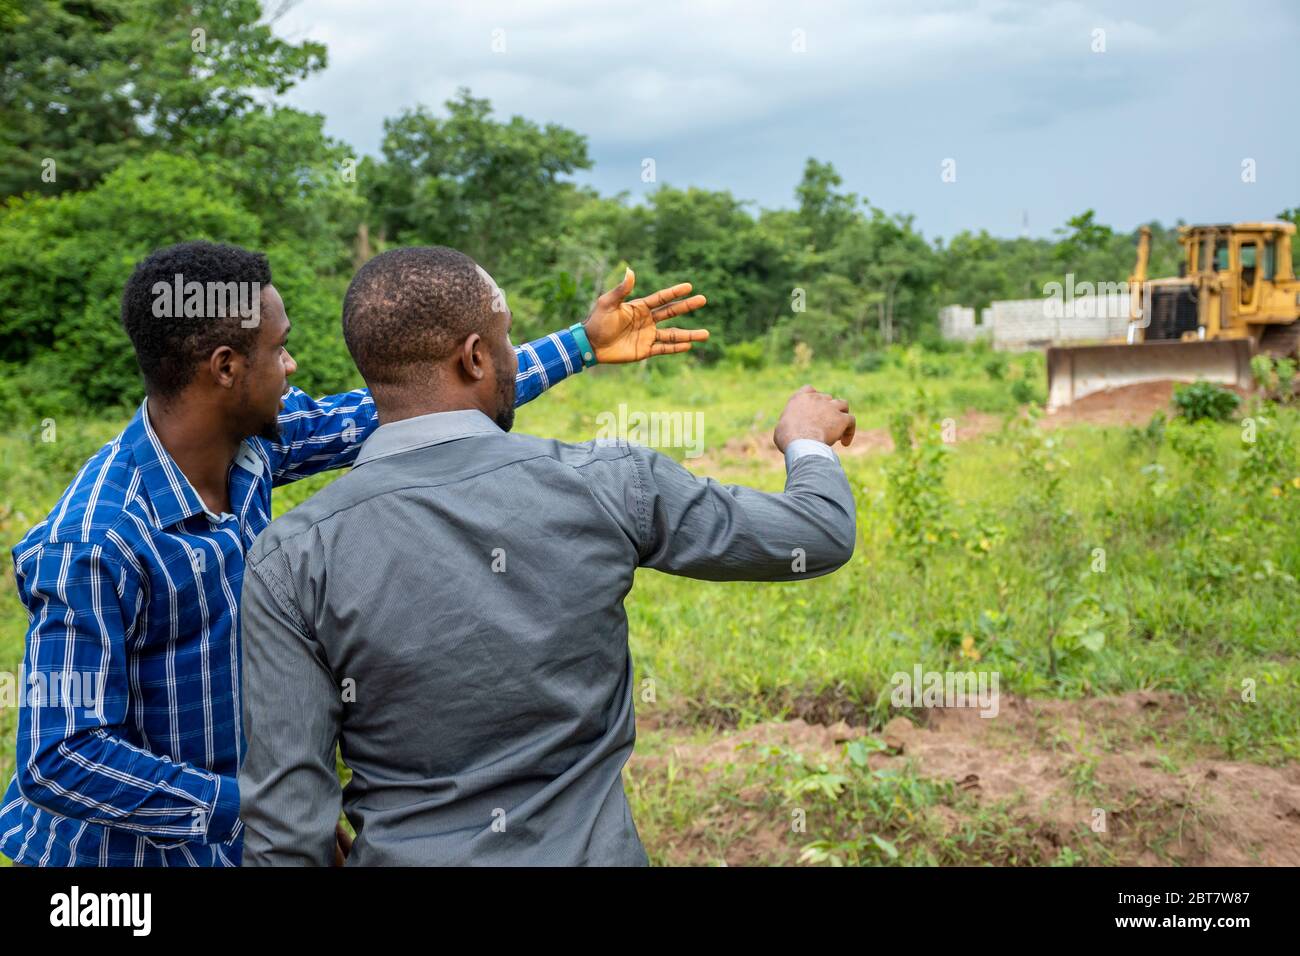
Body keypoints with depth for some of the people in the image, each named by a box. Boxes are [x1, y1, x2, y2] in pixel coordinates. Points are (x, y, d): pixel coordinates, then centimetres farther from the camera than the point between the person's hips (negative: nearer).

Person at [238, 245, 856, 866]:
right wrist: (807, 442, 20)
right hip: (591, 847, 1)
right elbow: (822, 535, -1)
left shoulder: (291, 561, -16)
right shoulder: (606, 487, -14)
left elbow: (286, 818, -14)